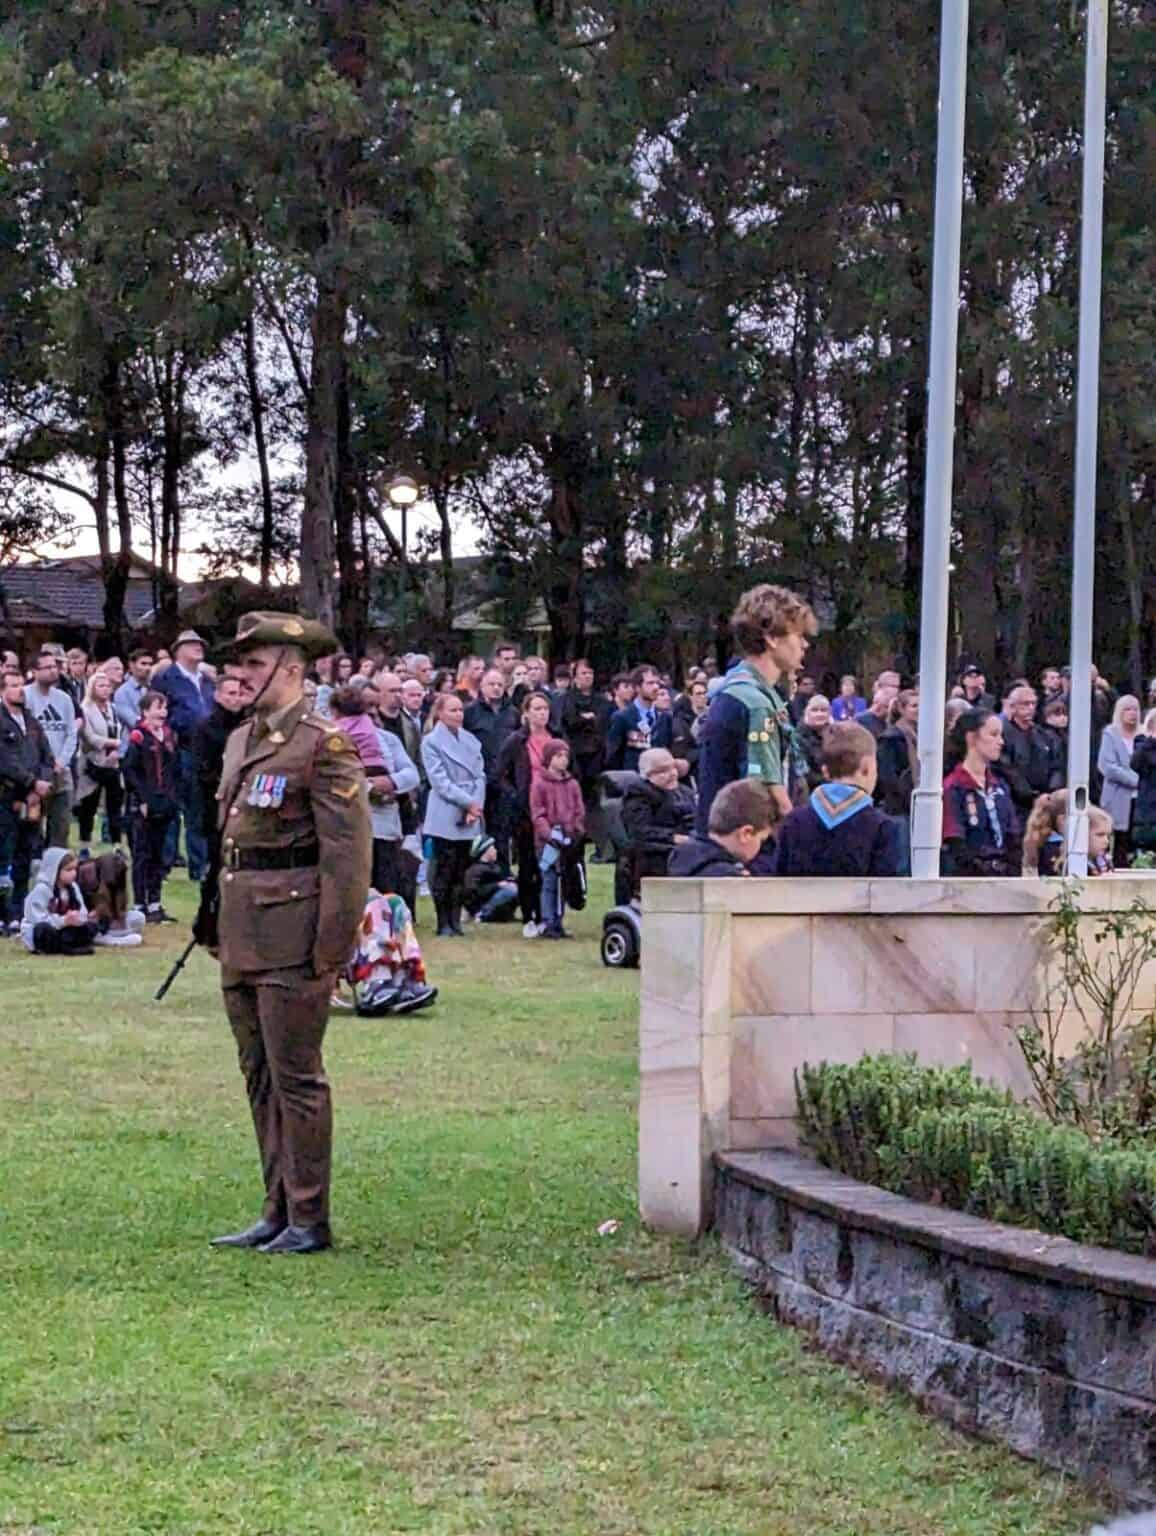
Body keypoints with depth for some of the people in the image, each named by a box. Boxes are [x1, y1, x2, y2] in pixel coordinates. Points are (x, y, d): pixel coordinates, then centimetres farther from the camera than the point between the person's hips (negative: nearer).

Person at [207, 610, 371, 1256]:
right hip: (243, 934, 9)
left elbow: (349, 856, -14)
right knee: (261, 1076, 12)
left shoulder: (324, 745, -10)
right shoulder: (242, 741, 15)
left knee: (297, 1076, -4)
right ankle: (279, 1212, 20)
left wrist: (331, 951, -17)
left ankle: (310, 1221, 3)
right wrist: (219, 930, 16)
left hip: (293, 936, -9)